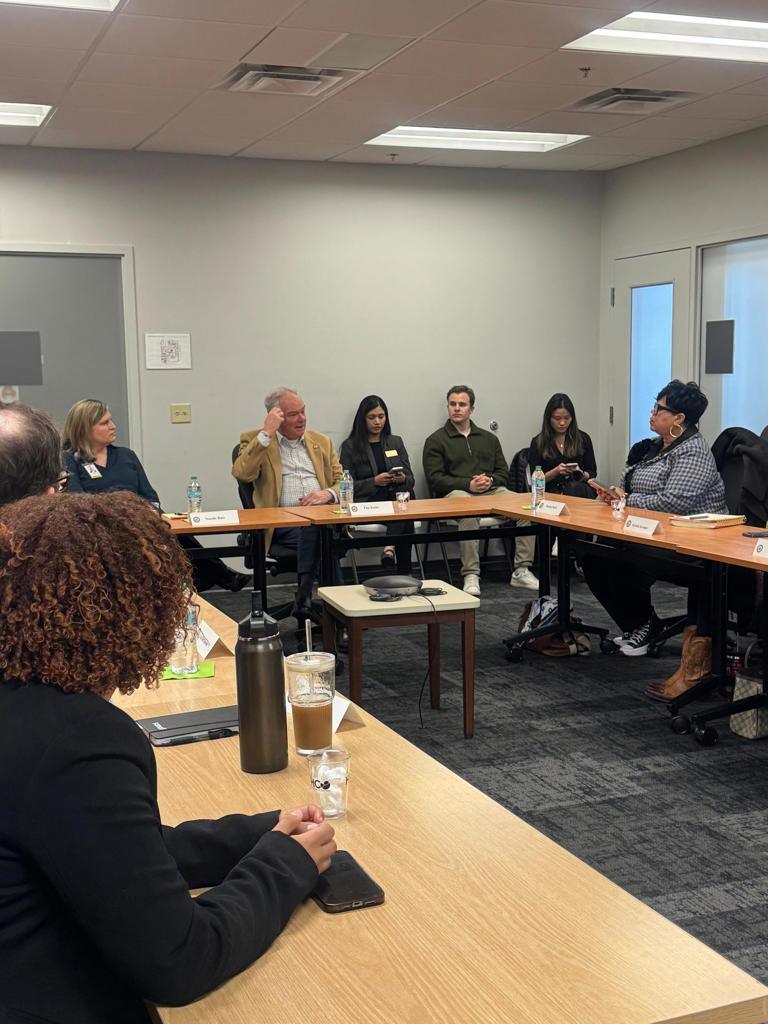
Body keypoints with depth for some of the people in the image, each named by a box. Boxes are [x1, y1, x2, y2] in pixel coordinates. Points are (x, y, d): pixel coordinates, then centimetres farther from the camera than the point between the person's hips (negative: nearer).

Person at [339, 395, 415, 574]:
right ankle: (404, 574, -45)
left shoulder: (396, 442, 22)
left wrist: (402, 479, -7)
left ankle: (390, 548, -55)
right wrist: (374, 482, -13)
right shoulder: (350, 446, 10)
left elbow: (411, 480, 18)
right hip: (367, 502, -3)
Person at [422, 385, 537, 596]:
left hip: (492, 491, 4)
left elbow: (503, 472, 19)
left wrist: (490, 481, -6)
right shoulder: (436, 440, 10)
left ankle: (521, 571, -23)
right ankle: (471, 575, -41)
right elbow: (435, 479, -2)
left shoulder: (488, 438, 23)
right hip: (456, 492, -4)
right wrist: (468, 484, -14)